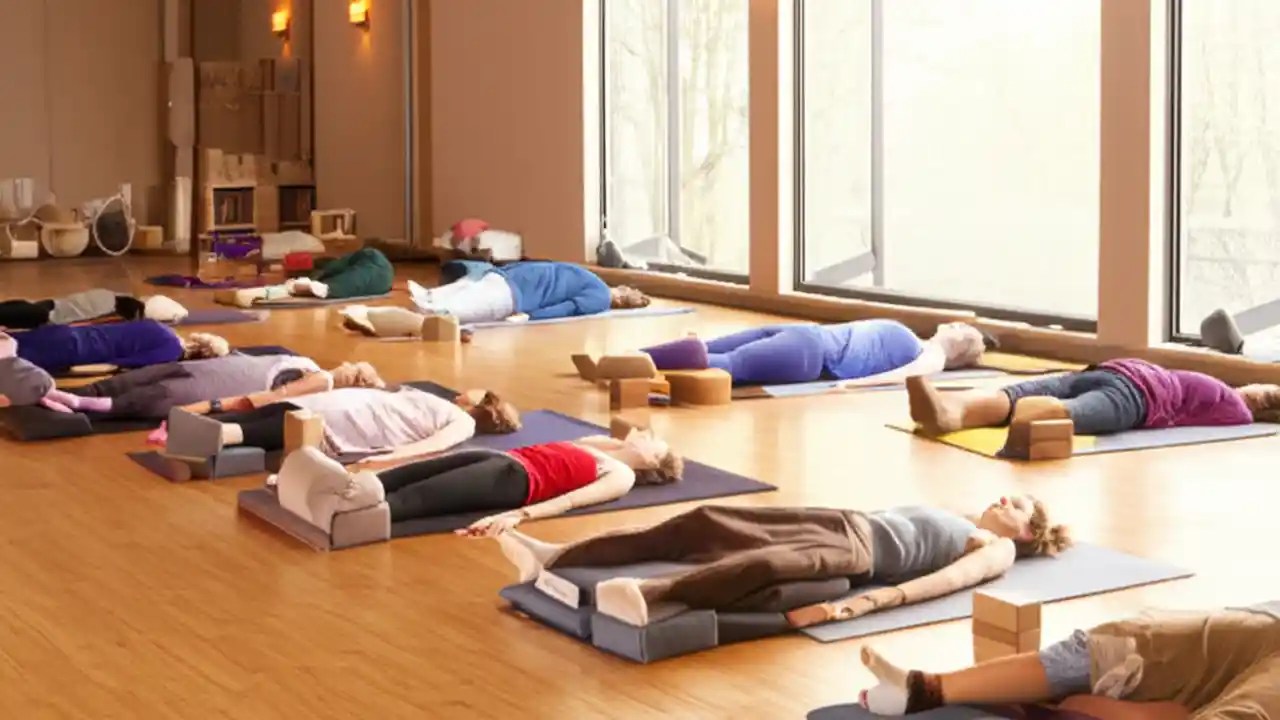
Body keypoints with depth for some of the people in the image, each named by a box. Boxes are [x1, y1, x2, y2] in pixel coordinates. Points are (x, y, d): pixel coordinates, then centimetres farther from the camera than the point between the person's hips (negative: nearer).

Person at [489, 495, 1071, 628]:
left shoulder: (996, 550, 11)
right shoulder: (953, 520, 37)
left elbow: (944, 581, -8)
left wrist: (865, 603, -27)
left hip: (862, 553, -7)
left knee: (762, 565, -40)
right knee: (705, 523, -15)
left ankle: (645, 599, -66)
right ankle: (551, 557, -26)